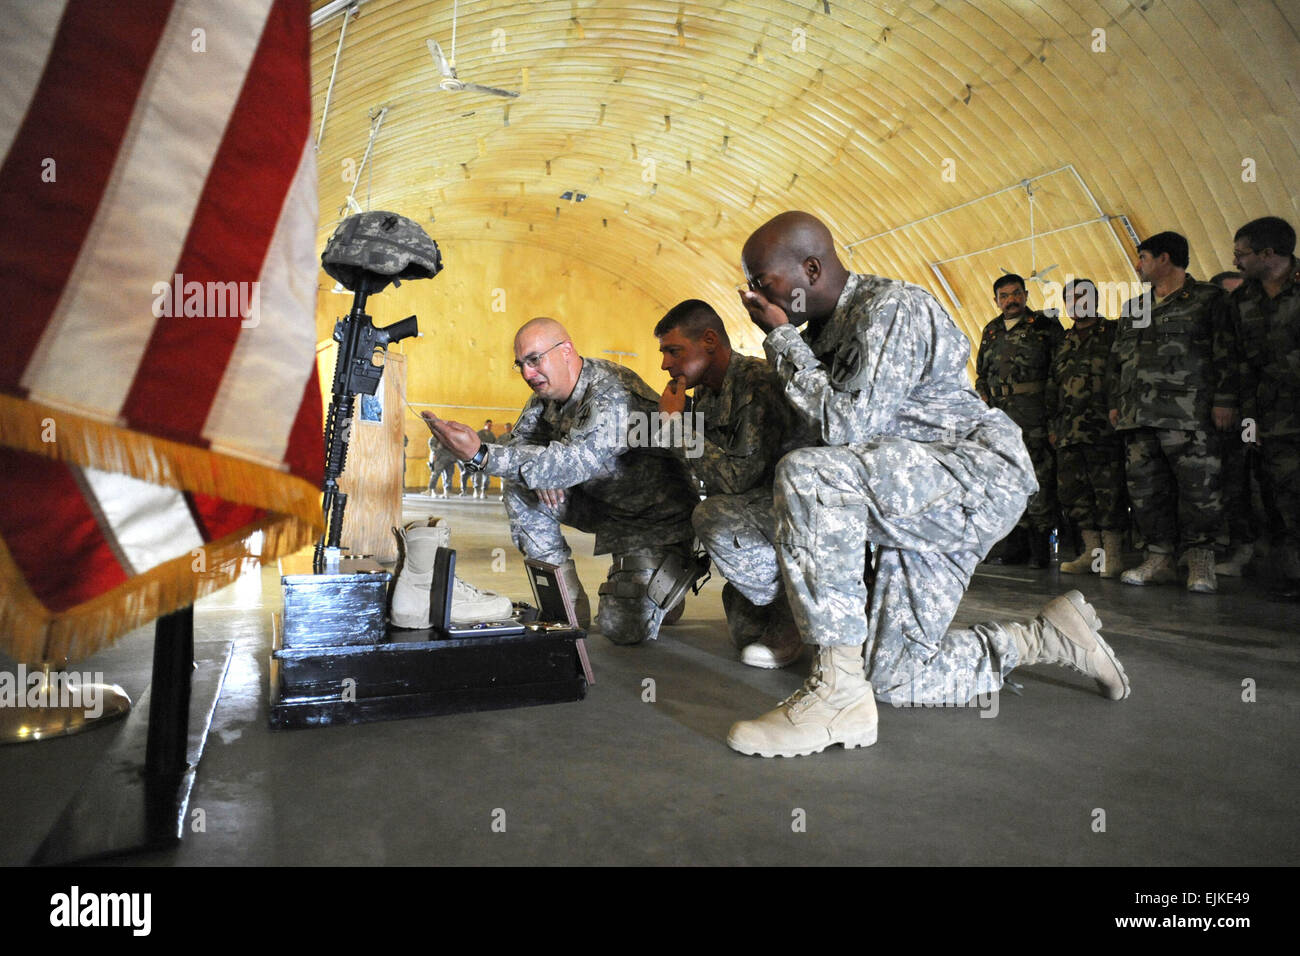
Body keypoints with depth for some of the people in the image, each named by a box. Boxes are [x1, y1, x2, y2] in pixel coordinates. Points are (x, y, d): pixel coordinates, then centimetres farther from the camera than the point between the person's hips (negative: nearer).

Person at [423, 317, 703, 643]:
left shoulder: (614, 397, -30)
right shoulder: (548, 390, -1)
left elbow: (573, 461, -42)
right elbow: (519, 441, 2)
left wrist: (481, 454, -50)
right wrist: (541, 471, -22)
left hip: (655, 515, -8)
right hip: (602, 500, 8)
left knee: (623, 629, -16)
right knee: (519, 488, -6)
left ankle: (675, 569, 16)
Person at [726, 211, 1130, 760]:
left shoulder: (889, 307, -15)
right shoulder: (824, 329, 13)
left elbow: (846, 428, -25)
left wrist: (782, 339, -16)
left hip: (981, 472, -9)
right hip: (921, 499, 10)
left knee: (806, 475, -35)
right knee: (899, 680, 5)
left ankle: (839, 694, -32)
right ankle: (1050, 637, 23)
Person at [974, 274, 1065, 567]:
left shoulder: (1046, 326, 4)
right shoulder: (991, 331, 18)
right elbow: (981, 373, 26)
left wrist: (1052, 403, -6)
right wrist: (986, 402, 13)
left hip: (1035, 414, -5)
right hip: (1000, 416, 5)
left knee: (1038, 479, -6)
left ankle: (1041, 547, 0)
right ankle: (1016, 545, 12)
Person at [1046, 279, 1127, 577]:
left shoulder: (1114, 333, 5)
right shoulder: (1064, 343, 22)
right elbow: (1052, 387, 23)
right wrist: (1052, 424, 17)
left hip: (1103, 429, -6)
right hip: (1068, 430, 6)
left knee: (1108, 491, -6)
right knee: (1073, 491, 4)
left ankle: (1113, 555, 0)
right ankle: (1092, 552, 12)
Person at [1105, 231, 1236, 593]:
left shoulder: (1207, 298, 6)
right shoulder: (1133, 308, 22)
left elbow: (1225, 352, -1)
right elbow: (1116, 359, 24)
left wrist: (1224, 399, -10)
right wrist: (1115, 402, 15)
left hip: (1189, 413, -5)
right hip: (1138, 413, 6)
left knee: (1198, 486, -7)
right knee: (1145, 488, 3)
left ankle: (1201, 564, 0)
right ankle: (1159, 560, 10)